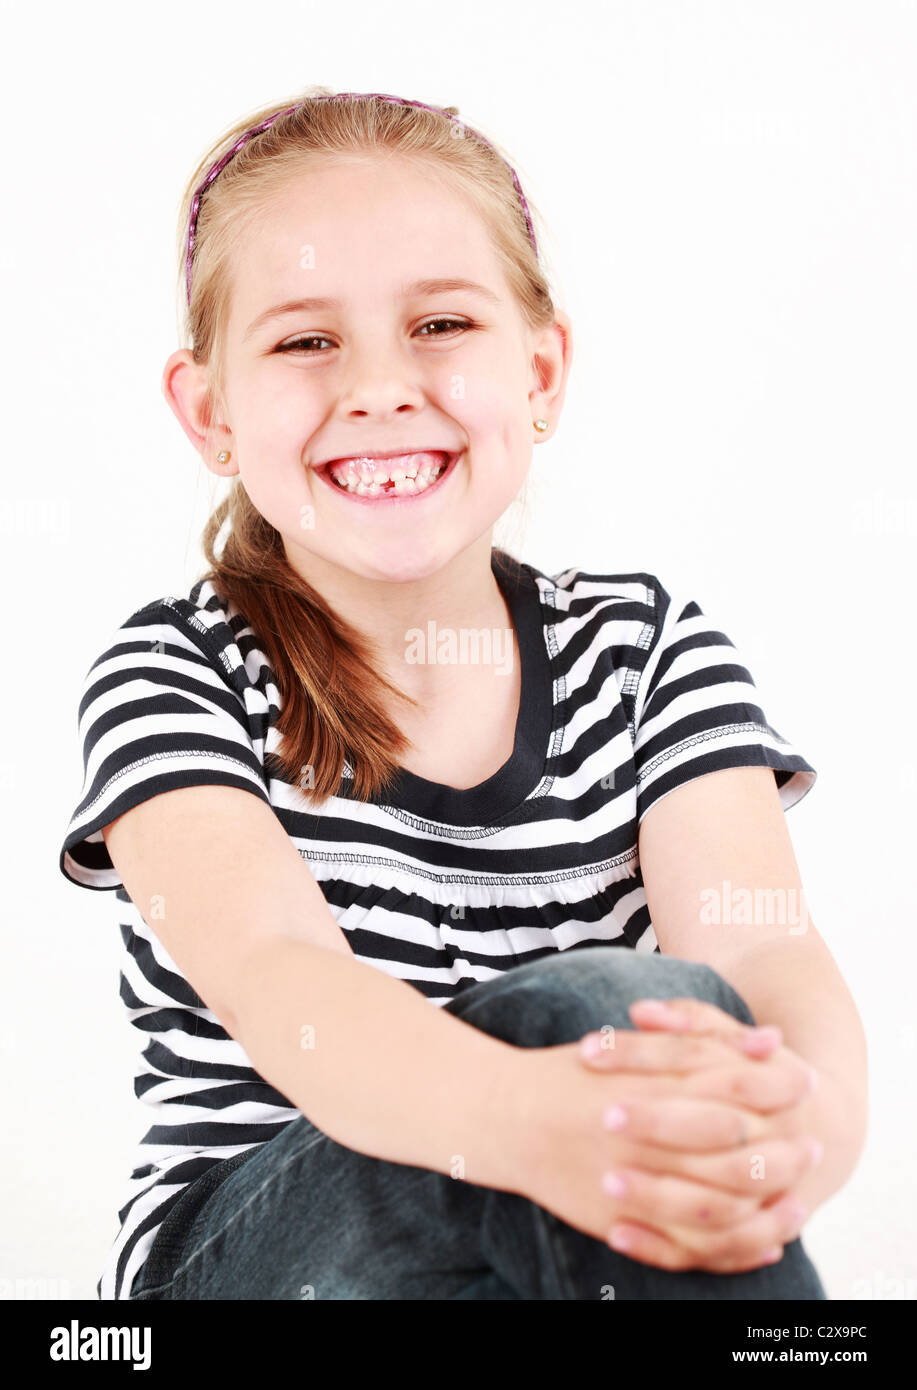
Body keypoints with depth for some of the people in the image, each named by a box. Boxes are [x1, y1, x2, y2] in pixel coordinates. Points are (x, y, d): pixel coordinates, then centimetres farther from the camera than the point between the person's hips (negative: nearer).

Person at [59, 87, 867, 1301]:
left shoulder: (649, 649, 2)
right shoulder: (173, 677, -6)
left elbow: (766, 950, -15)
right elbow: (272, 968, -25)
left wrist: (808, 1120, -40)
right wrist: (522, 1119, -47)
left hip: (579, 1238, 3)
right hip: (234, 1243, -3)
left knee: (622, 1011, -31)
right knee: (603, 1002, -30)